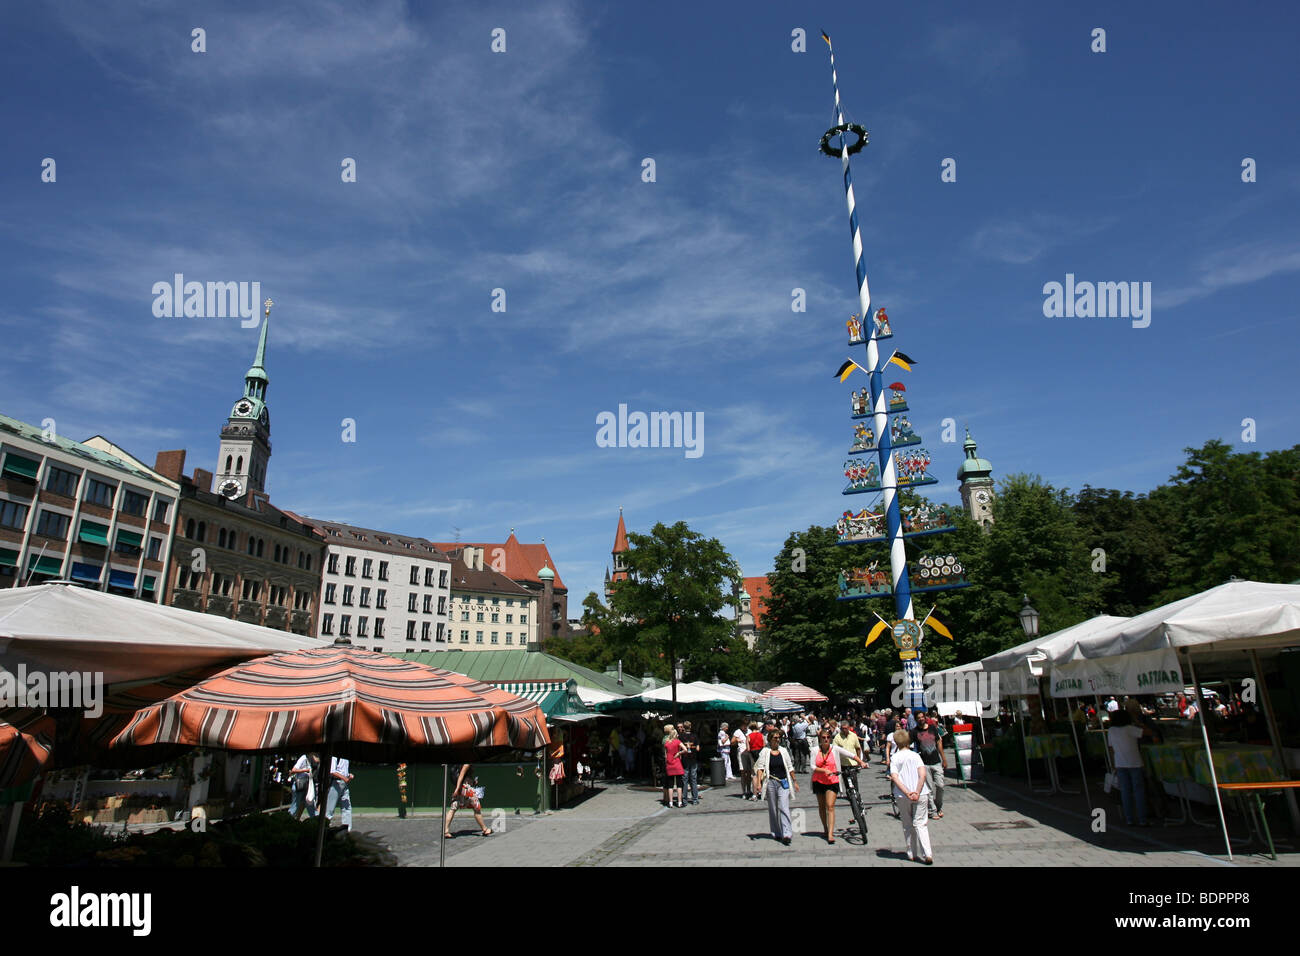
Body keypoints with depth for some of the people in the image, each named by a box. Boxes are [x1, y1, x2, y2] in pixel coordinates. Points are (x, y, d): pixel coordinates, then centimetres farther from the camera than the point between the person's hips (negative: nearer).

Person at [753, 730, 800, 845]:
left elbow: (790, 767, 16)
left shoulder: (783, 751, 9)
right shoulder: (765, 751, 0)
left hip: (784, 782, 1)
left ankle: (786, 834, -15)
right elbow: (760, 767, -4)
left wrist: (794, 781, 16)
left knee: (784, 807, -11)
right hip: (771, 782, -1)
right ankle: (776, 833, 19)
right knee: (773, 809, 7)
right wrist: (758, 781, -14)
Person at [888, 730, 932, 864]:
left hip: (902, 796, 0)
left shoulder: (894, 758, 1)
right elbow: (922, 774, -11)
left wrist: (907, 793, -14)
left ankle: (911, 853, 19)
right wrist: (917, 792, -13)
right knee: (920, 824, 3)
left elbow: (895, 777, -11)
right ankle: (927, 854, -11)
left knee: (907, 825, 15)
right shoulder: (915, 755, 1)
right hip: (920, 795, 0)